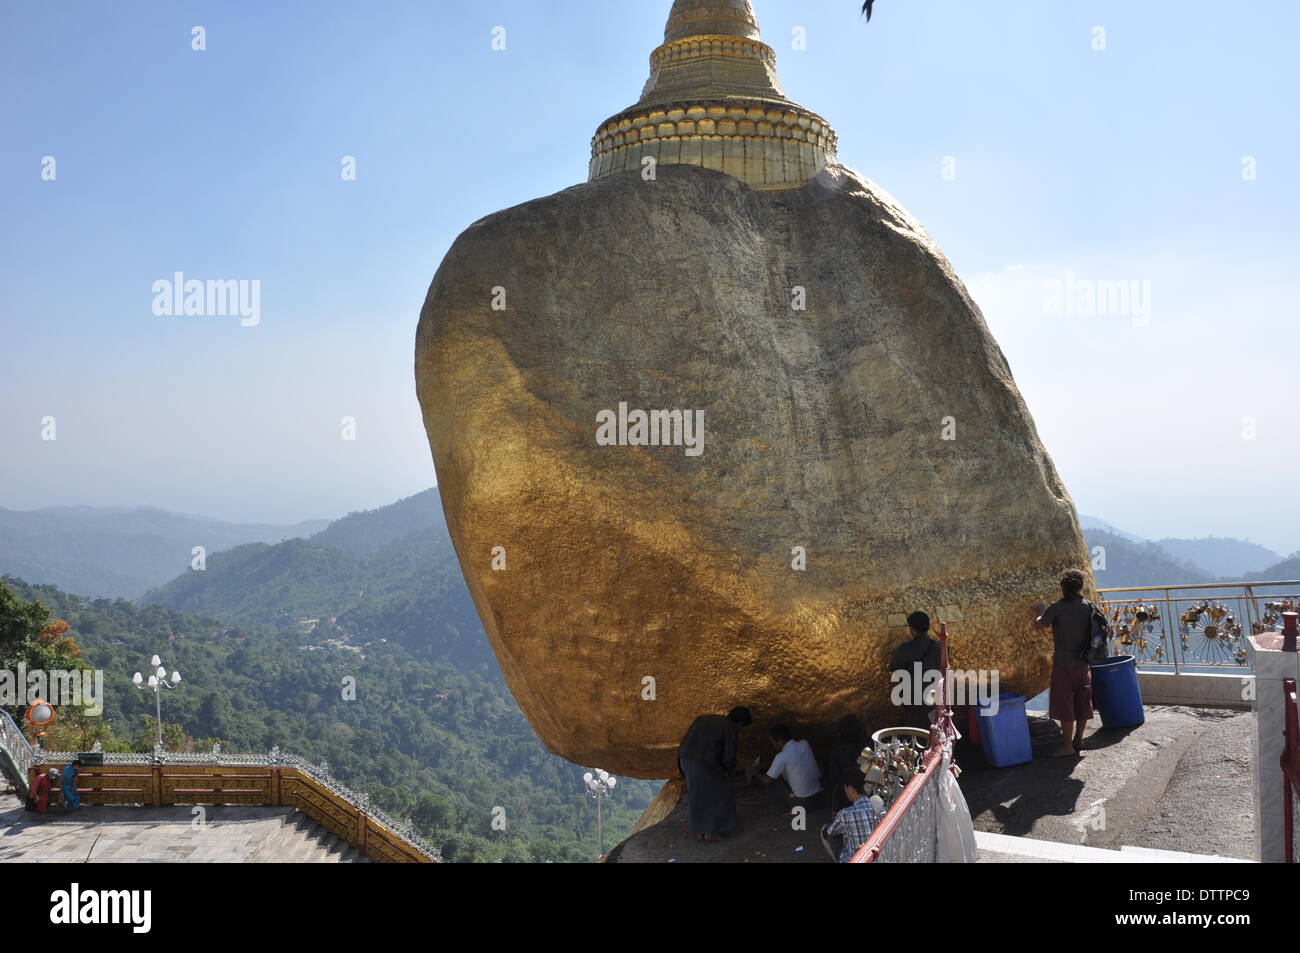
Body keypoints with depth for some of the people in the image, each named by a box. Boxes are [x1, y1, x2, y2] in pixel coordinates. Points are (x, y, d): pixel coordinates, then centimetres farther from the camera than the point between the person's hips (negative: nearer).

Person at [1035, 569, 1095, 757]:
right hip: (1083, 663, 6)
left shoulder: (1057, 607, -14)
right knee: (1082, 704, 15)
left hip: (1064, 664, -5)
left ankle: (1067, 746, 4)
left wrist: (1041, 613, 17)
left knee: (1064, 705, 1)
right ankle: (1078, 740, 25)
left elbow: (1039, 624, -2)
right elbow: (1095, 630, 12)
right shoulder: (1088, 606, 0)